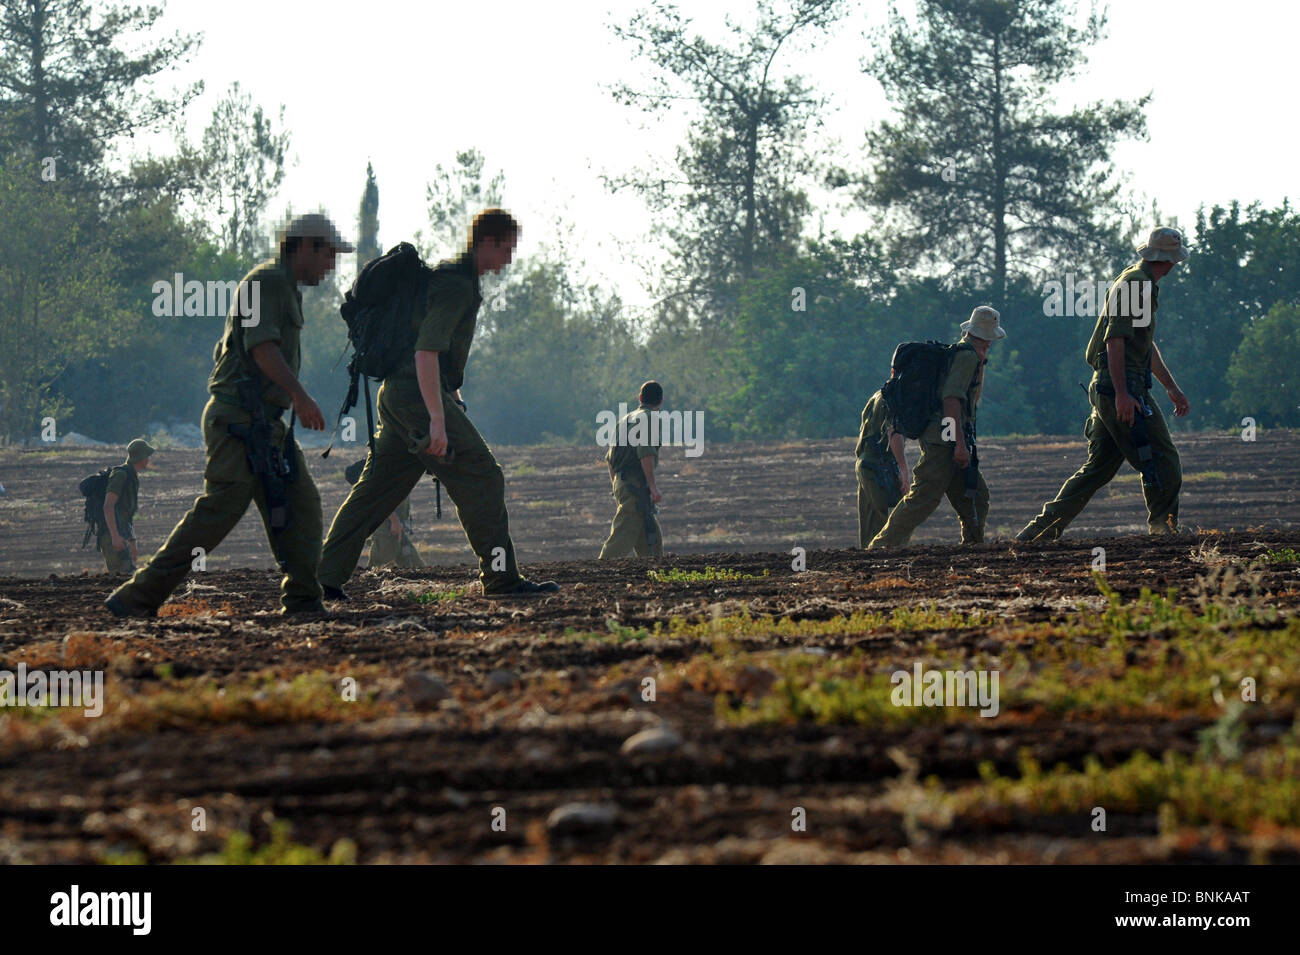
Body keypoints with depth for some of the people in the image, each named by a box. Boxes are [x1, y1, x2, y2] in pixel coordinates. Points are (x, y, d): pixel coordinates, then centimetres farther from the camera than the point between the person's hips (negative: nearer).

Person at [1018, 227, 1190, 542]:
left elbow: (1147, 345, 32)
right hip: (1123, 387, -10)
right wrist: (1122, 394, -25)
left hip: (1105, 389, 10)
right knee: (1162, 460, -6)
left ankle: (1043, 528, 8)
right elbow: (1115, 339, -19)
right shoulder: (1134, 283, -10)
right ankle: (1163, 529, -3)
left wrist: (1172, 388, 32)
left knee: (1099, 466, 9)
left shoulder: (1142, 284, 23)